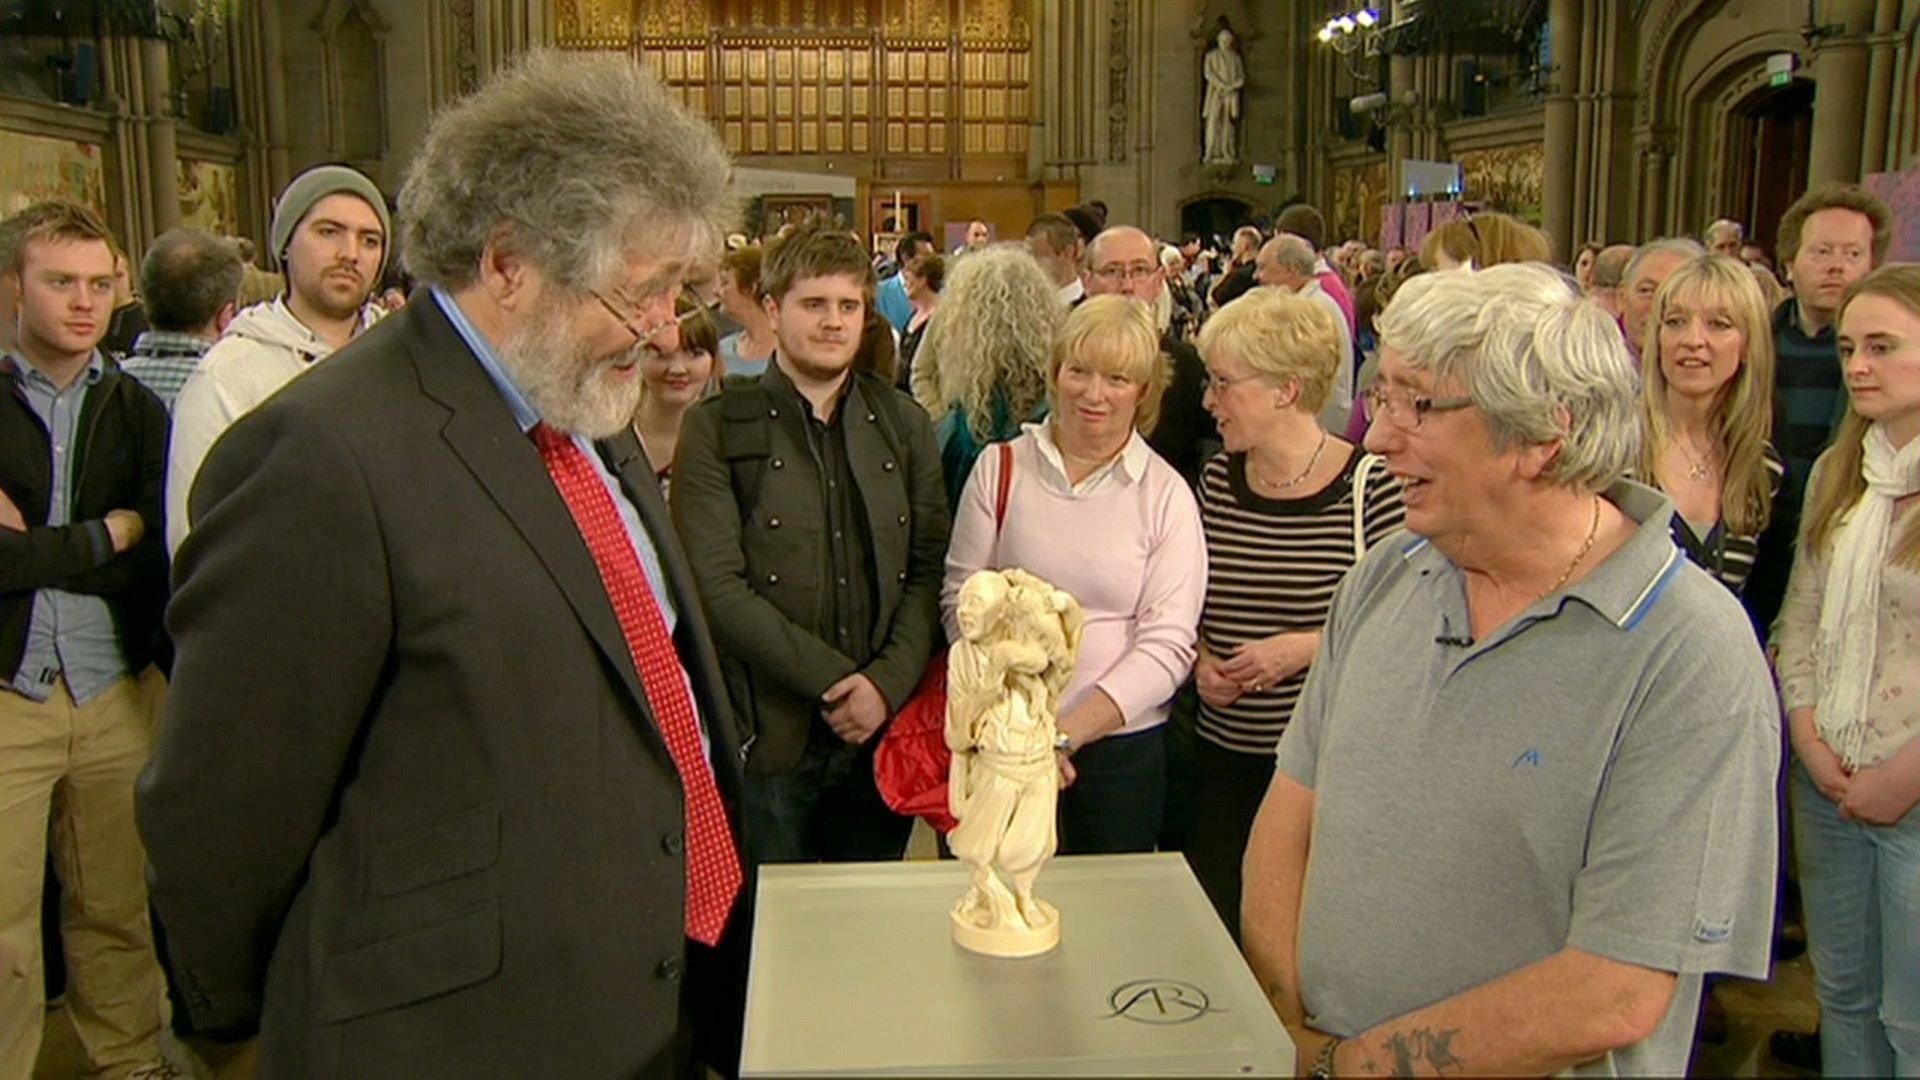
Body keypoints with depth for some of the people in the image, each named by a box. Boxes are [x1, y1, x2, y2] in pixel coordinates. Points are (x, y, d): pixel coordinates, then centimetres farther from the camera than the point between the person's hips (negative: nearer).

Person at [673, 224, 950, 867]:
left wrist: (888, 683, -11)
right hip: (767, 737, -3)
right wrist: (832, 679, -14)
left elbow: (931, 570, 4)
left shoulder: (904, 426, 9)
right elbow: (718, 589, -11)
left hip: (883, 731, 3)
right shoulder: (715, 429, -2)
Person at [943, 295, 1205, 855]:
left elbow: (1168, 644, -7)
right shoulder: (1000, 469, 1)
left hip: (1123, 746, 0)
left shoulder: (1166, 494, -2)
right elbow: (962, 600, -1)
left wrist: (1067, 732, -17)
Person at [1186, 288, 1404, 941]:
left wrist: (1306, 647, -17)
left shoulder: (1372, 487, -11)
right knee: (1212, 920, 11)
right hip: (1225, 757, 5)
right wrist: (1201, 658, -2)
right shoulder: (1217, 482, 5)